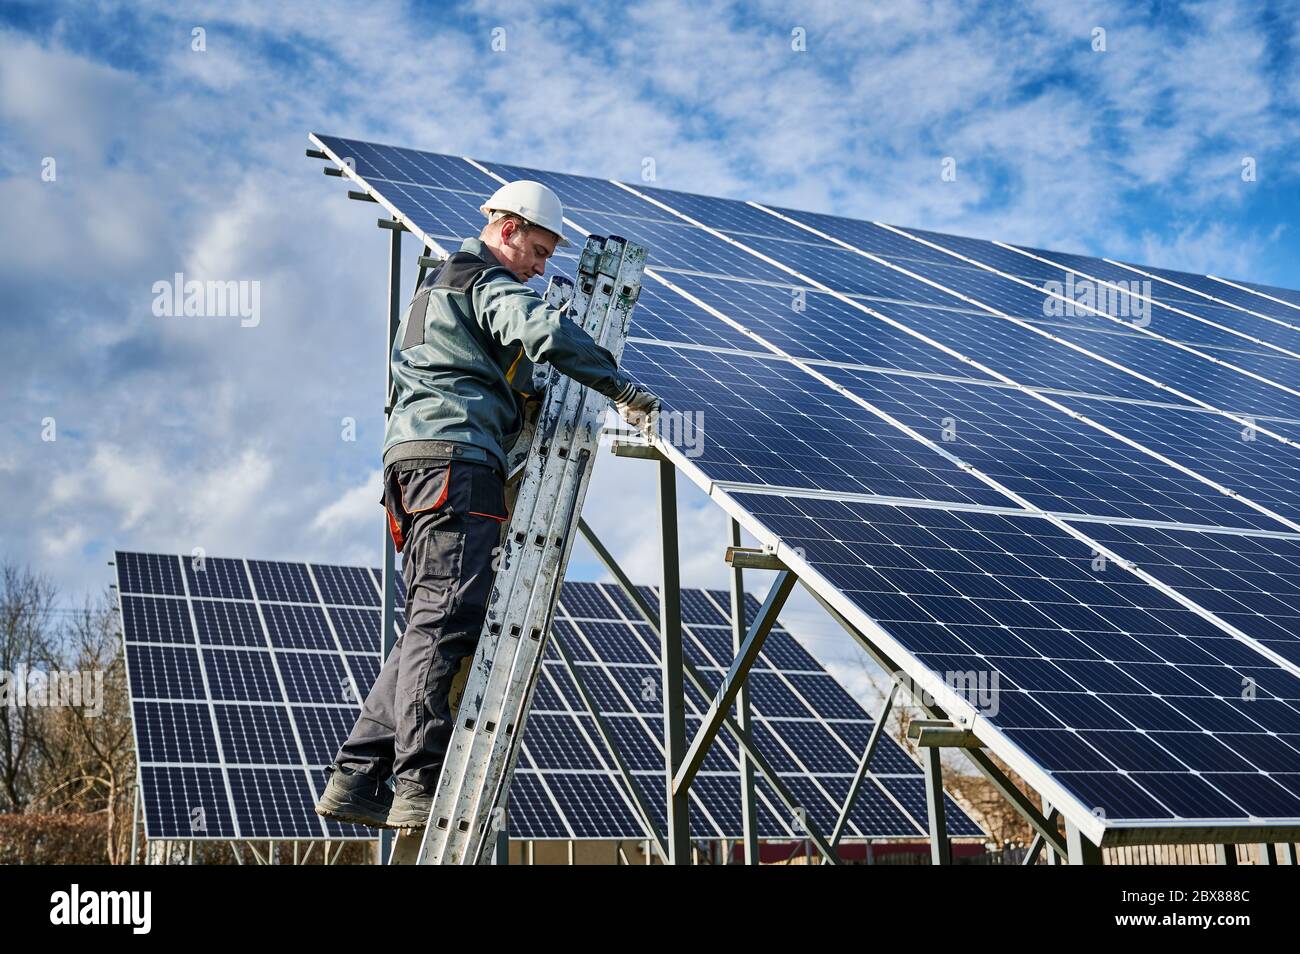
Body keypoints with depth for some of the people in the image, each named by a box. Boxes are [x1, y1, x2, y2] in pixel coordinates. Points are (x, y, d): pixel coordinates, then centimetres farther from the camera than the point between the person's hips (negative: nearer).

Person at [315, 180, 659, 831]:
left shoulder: (436, 284, 32)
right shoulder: (487, 282, -1)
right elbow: (548, 334, -21)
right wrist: (623, 390, -16)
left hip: (411, 457, 10)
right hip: (456, 457, -10)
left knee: (431, 624, 6)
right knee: (446, 620, -16)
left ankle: (355, 779, 2)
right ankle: (421, 788, -21)